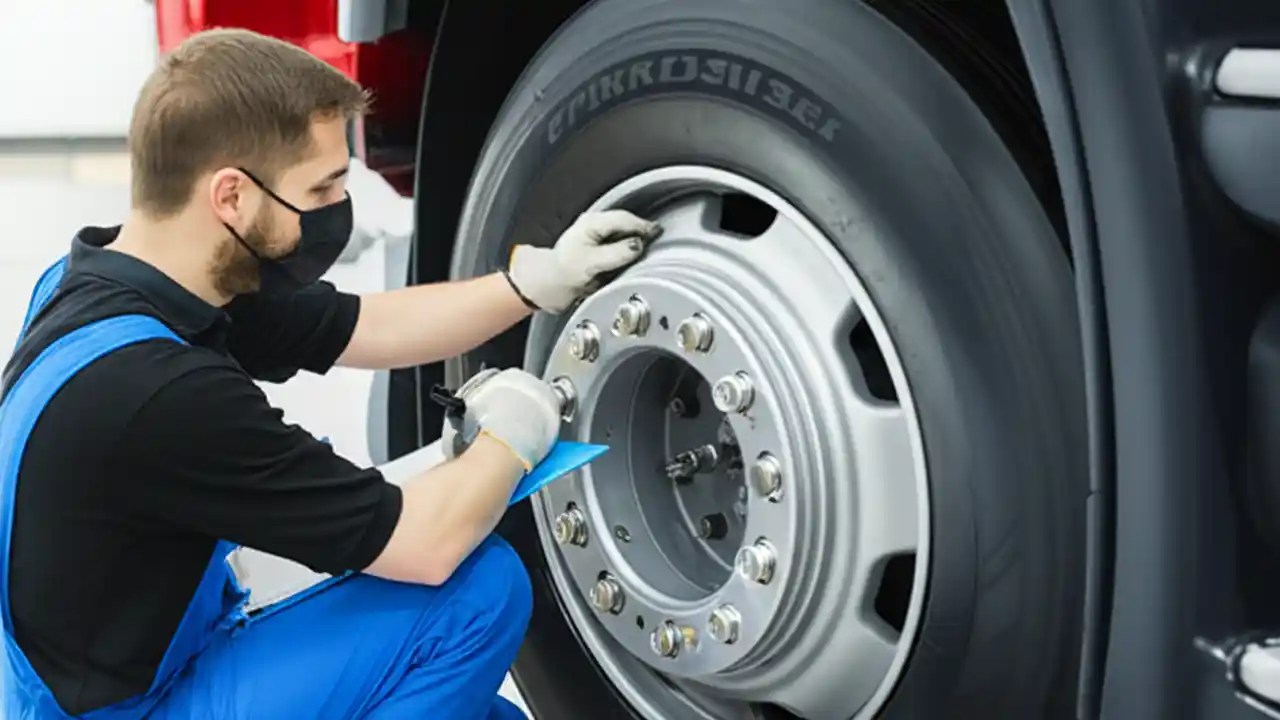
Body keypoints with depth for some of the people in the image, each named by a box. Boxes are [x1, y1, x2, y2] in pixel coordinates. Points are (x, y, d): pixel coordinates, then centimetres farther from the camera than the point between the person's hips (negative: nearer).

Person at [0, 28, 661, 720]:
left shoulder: (114, 279, -4)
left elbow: (367, 328, 10)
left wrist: (542, 278, 4)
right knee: (477, 585, -15)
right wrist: (510, 433, -5)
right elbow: (424, 545, -24)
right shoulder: (153, 388, -33)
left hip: (134, 660, 9)